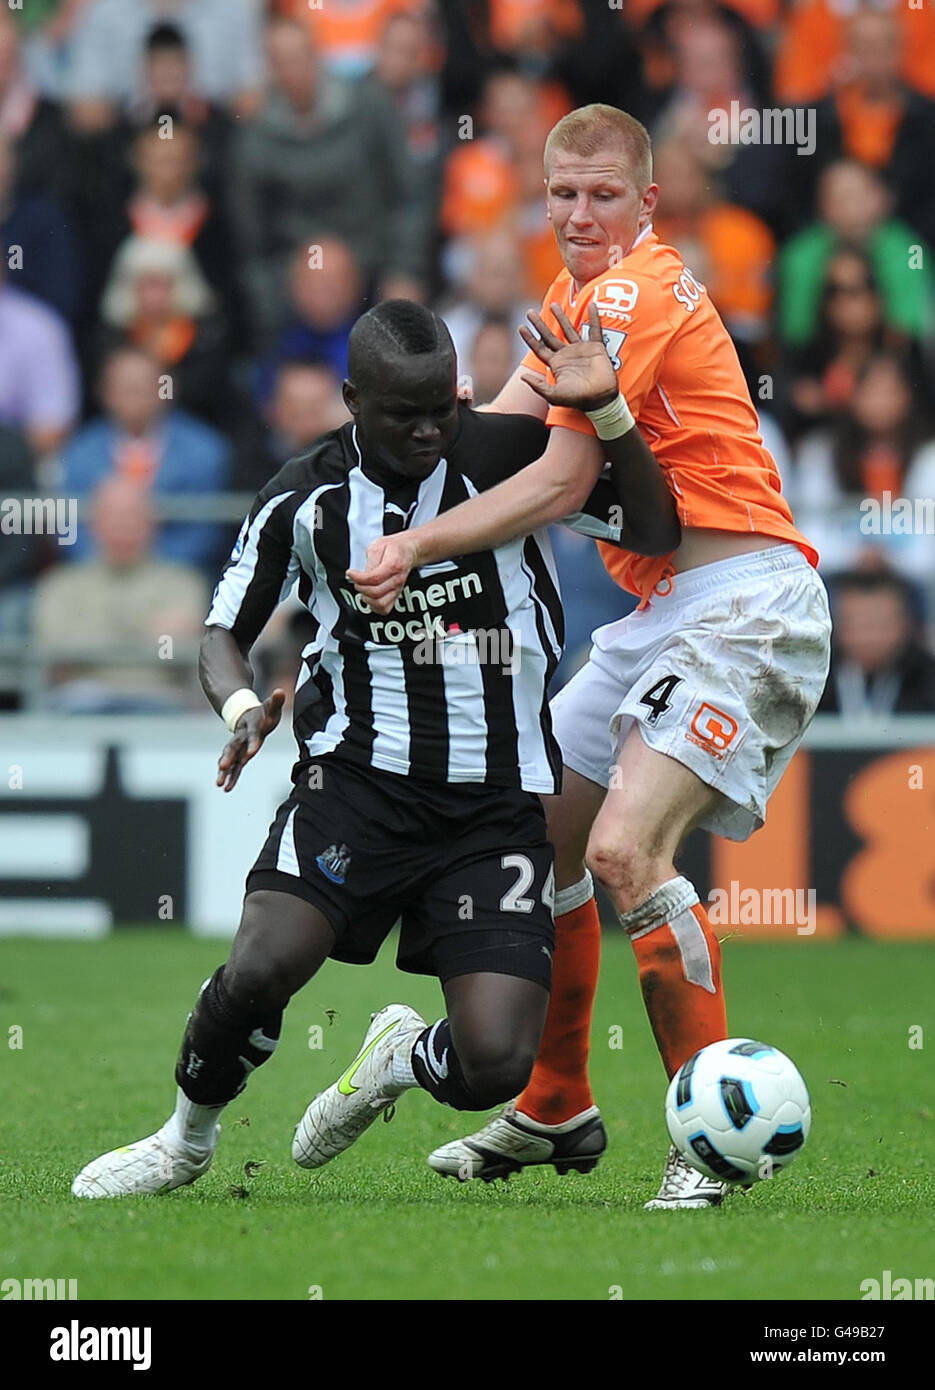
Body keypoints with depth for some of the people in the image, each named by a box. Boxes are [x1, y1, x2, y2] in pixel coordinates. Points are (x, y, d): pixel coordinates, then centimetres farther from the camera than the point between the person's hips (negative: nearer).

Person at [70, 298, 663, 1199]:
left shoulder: (512, 451, -6)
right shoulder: (304, 499, -2)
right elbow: (223, 633, 8)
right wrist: (242, 704, -15)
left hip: (498, 806, 0)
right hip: (357, 778, 0)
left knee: (494, 1067, -14)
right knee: (261, 967, -26)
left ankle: (399, 1059, 25)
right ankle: (186, 1140, 6)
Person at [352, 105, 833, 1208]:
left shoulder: (640, 290, -13)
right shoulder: (579, 300, 17)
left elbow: (564, 479, -19)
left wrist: (417, 545, -20)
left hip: (744, 608, -10)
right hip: (660, 611, 10)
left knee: (623, 847, -24)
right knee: (543, 834, 13)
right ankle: (555, 1111, 28)